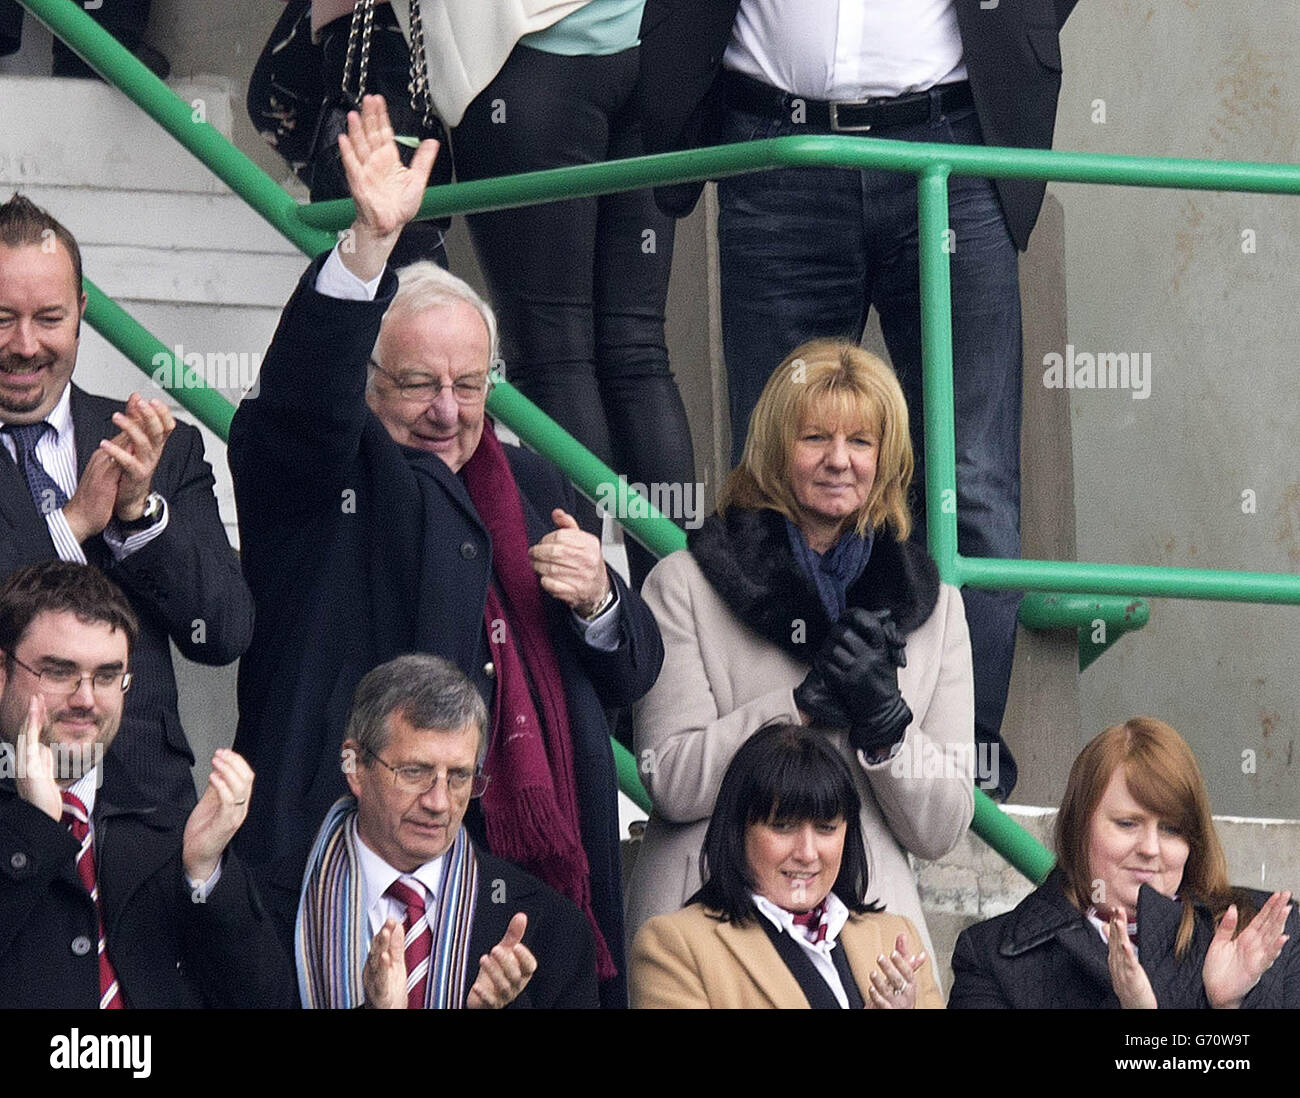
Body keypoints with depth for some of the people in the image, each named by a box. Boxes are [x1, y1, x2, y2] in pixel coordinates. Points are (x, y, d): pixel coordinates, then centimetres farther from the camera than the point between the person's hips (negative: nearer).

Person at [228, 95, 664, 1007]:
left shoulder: (534, 489, 21)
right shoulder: (322, 477, 6)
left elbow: (634, 675, 23)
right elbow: (302, 392, -18)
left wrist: (597, 602, 0)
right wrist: (371, 244, -31)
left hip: (534, 871, 5)